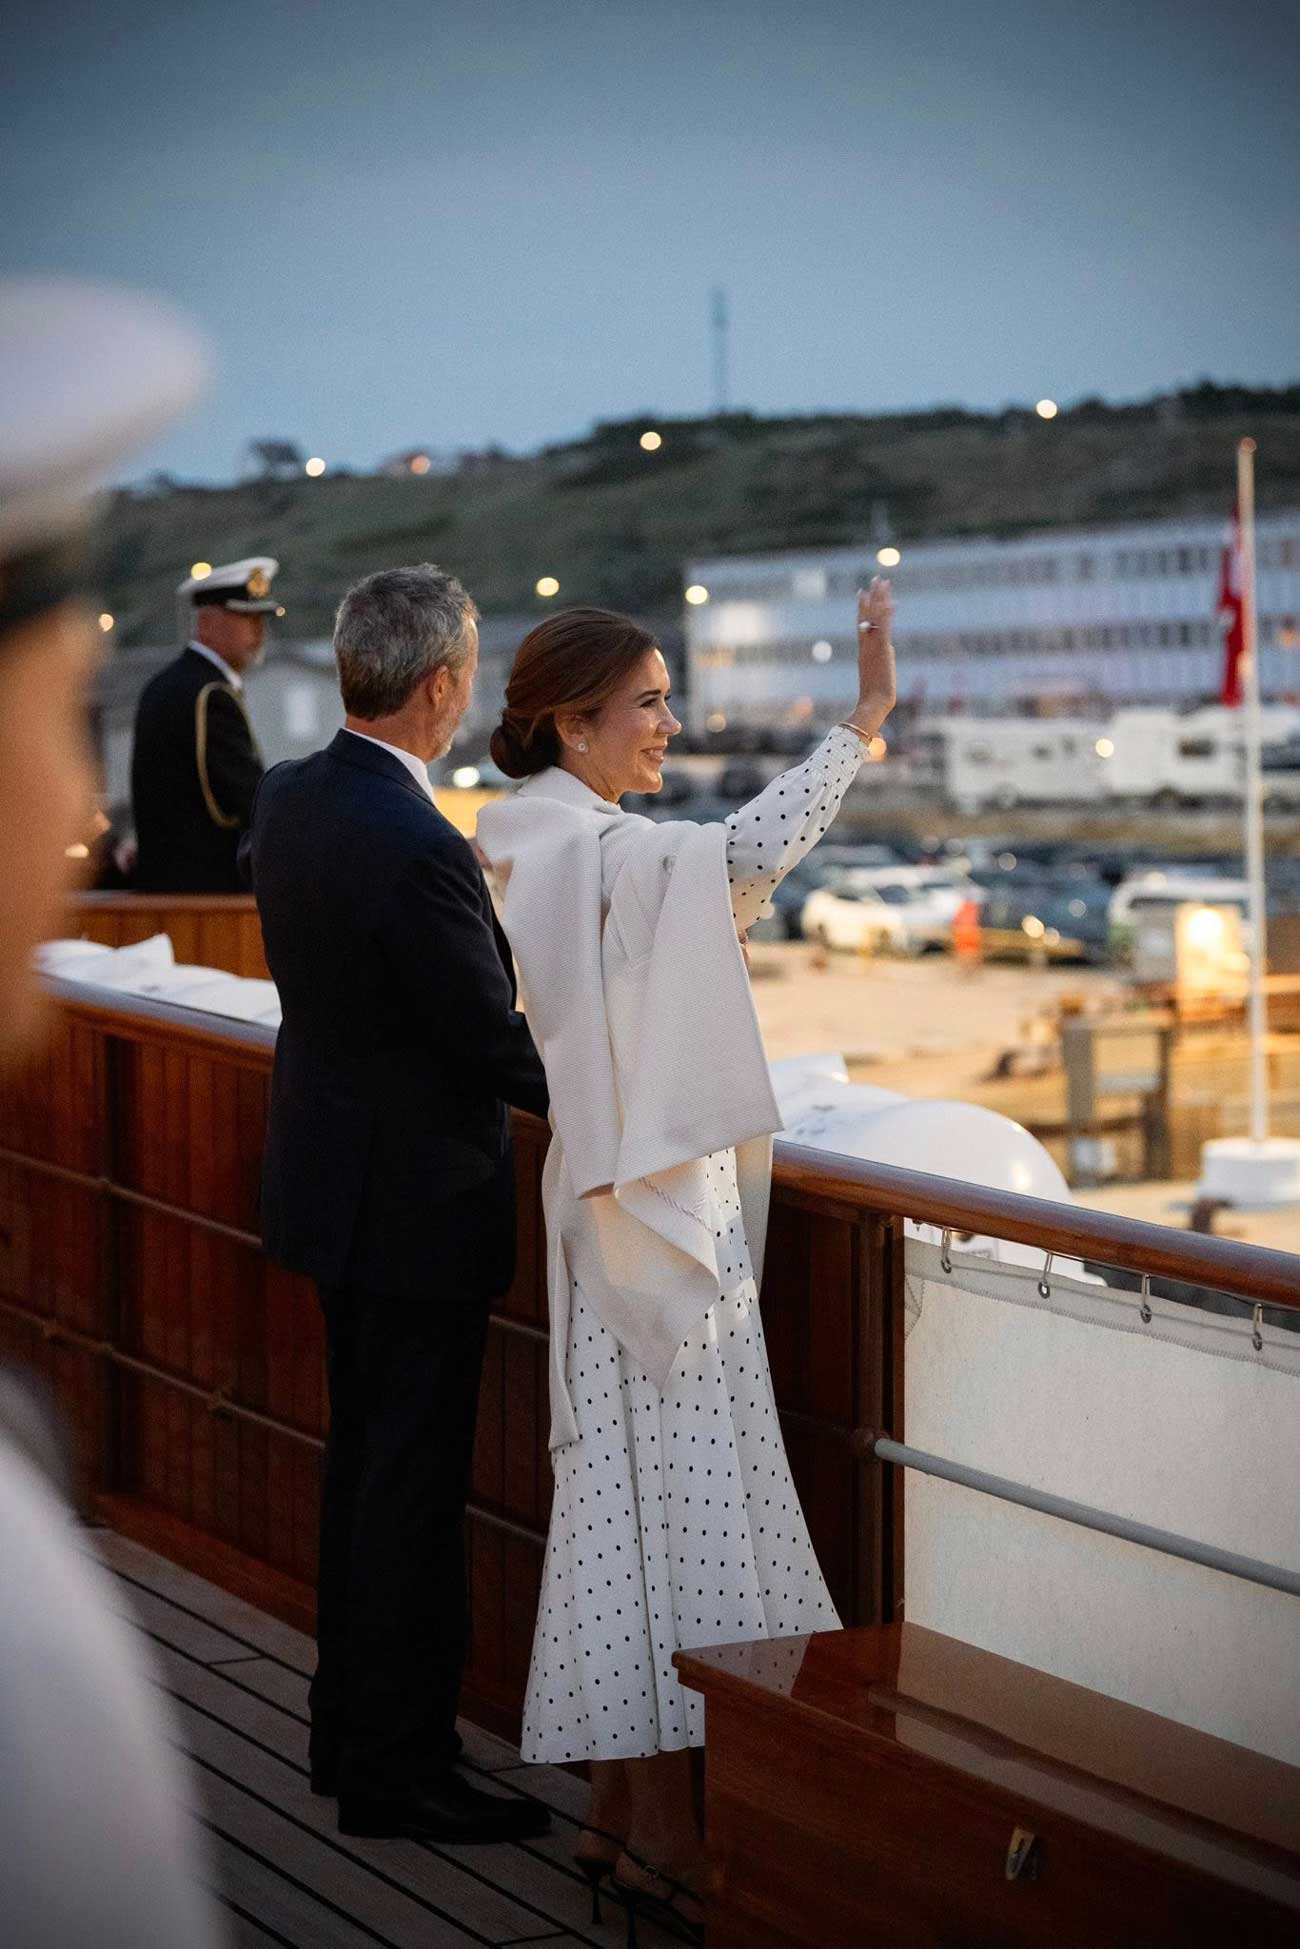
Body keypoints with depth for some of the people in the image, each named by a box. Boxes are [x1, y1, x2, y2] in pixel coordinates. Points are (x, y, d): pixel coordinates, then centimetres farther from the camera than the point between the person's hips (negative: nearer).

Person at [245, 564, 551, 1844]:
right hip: (416, 1202, -9)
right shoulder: (418, 850, -27)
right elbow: (498, 1047, -20)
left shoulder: (288, 798, 1)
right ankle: (395, 1770, 12)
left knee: (365, 1461, 20)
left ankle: (348, 1727, 32)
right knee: (414, 1485, 2)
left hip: (334, 1178, 9)